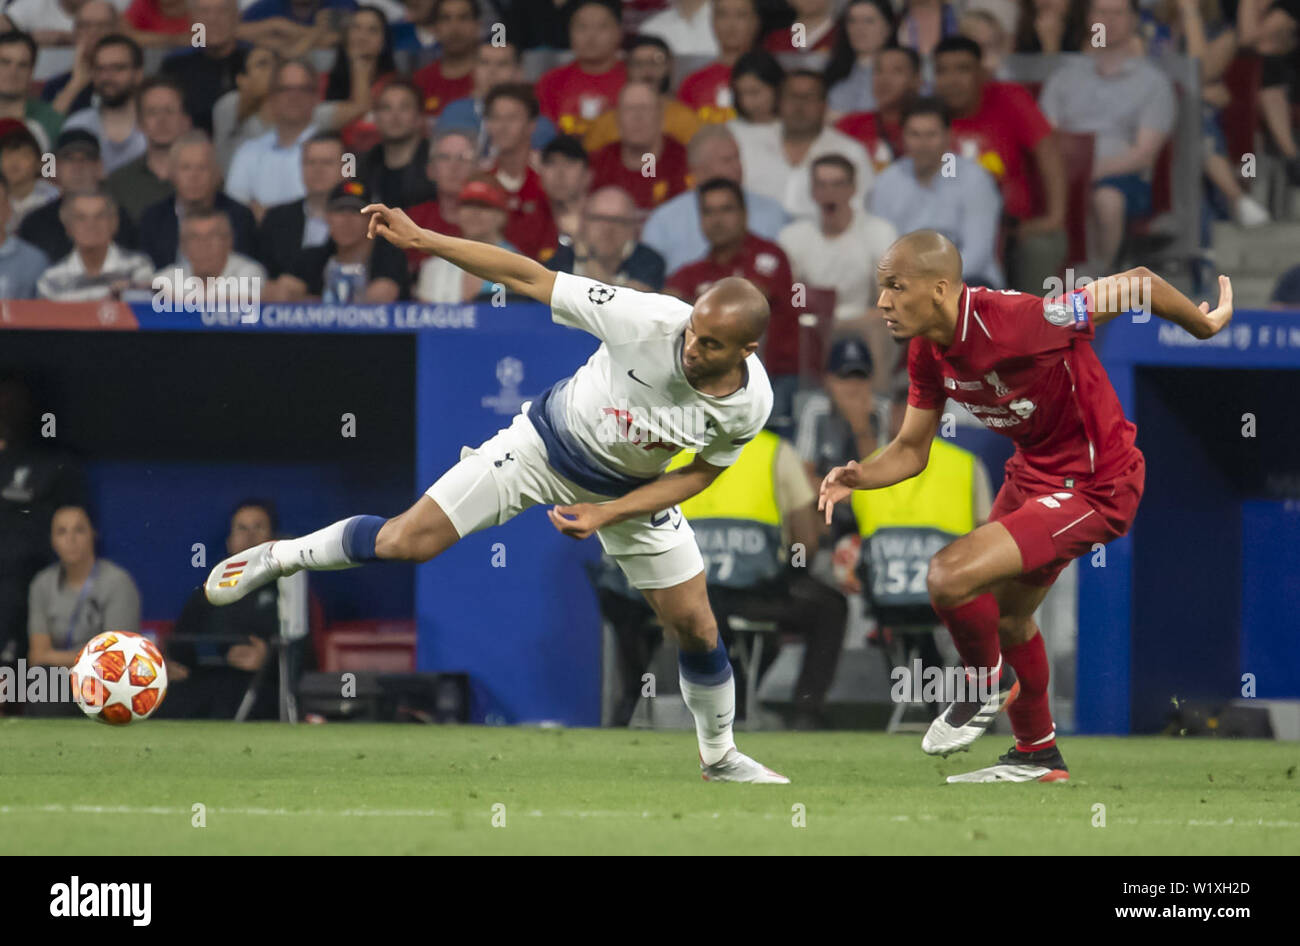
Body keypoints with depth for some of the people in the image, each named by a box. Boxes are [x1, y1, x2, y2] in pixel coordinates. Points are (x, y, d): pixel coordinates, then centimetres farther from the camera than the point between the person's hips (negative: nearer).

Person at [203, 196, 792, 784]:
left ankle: (719, 757, 33)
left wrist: (607, 514, -17)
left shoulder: (749, 405, -26)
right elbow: (528, 278, -28)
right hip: (547, 443, -2)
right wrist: (422, 240, -31)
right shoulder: (650, 322, -35)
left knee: (695, 627, 6)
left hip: (631, 488, 2)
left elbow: (702, 472, -7)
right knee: (406, 541, -11)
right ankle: (280, 558, 15)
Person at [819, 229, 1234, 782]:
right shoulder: (927, 350, -7)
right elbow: (912, 449, 3)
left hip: (1093, 487, -9)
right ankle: (1038, 756, 47)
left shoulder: (1018, 323, -34)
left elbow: (1139, 284, -25)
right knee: (1005, 613, 25)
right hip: (1033, 472, 9)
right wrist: (858, 478, -19)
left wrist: (1204, 324, -7)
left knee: (949, 577, -20)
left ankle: (989, 687, 10)